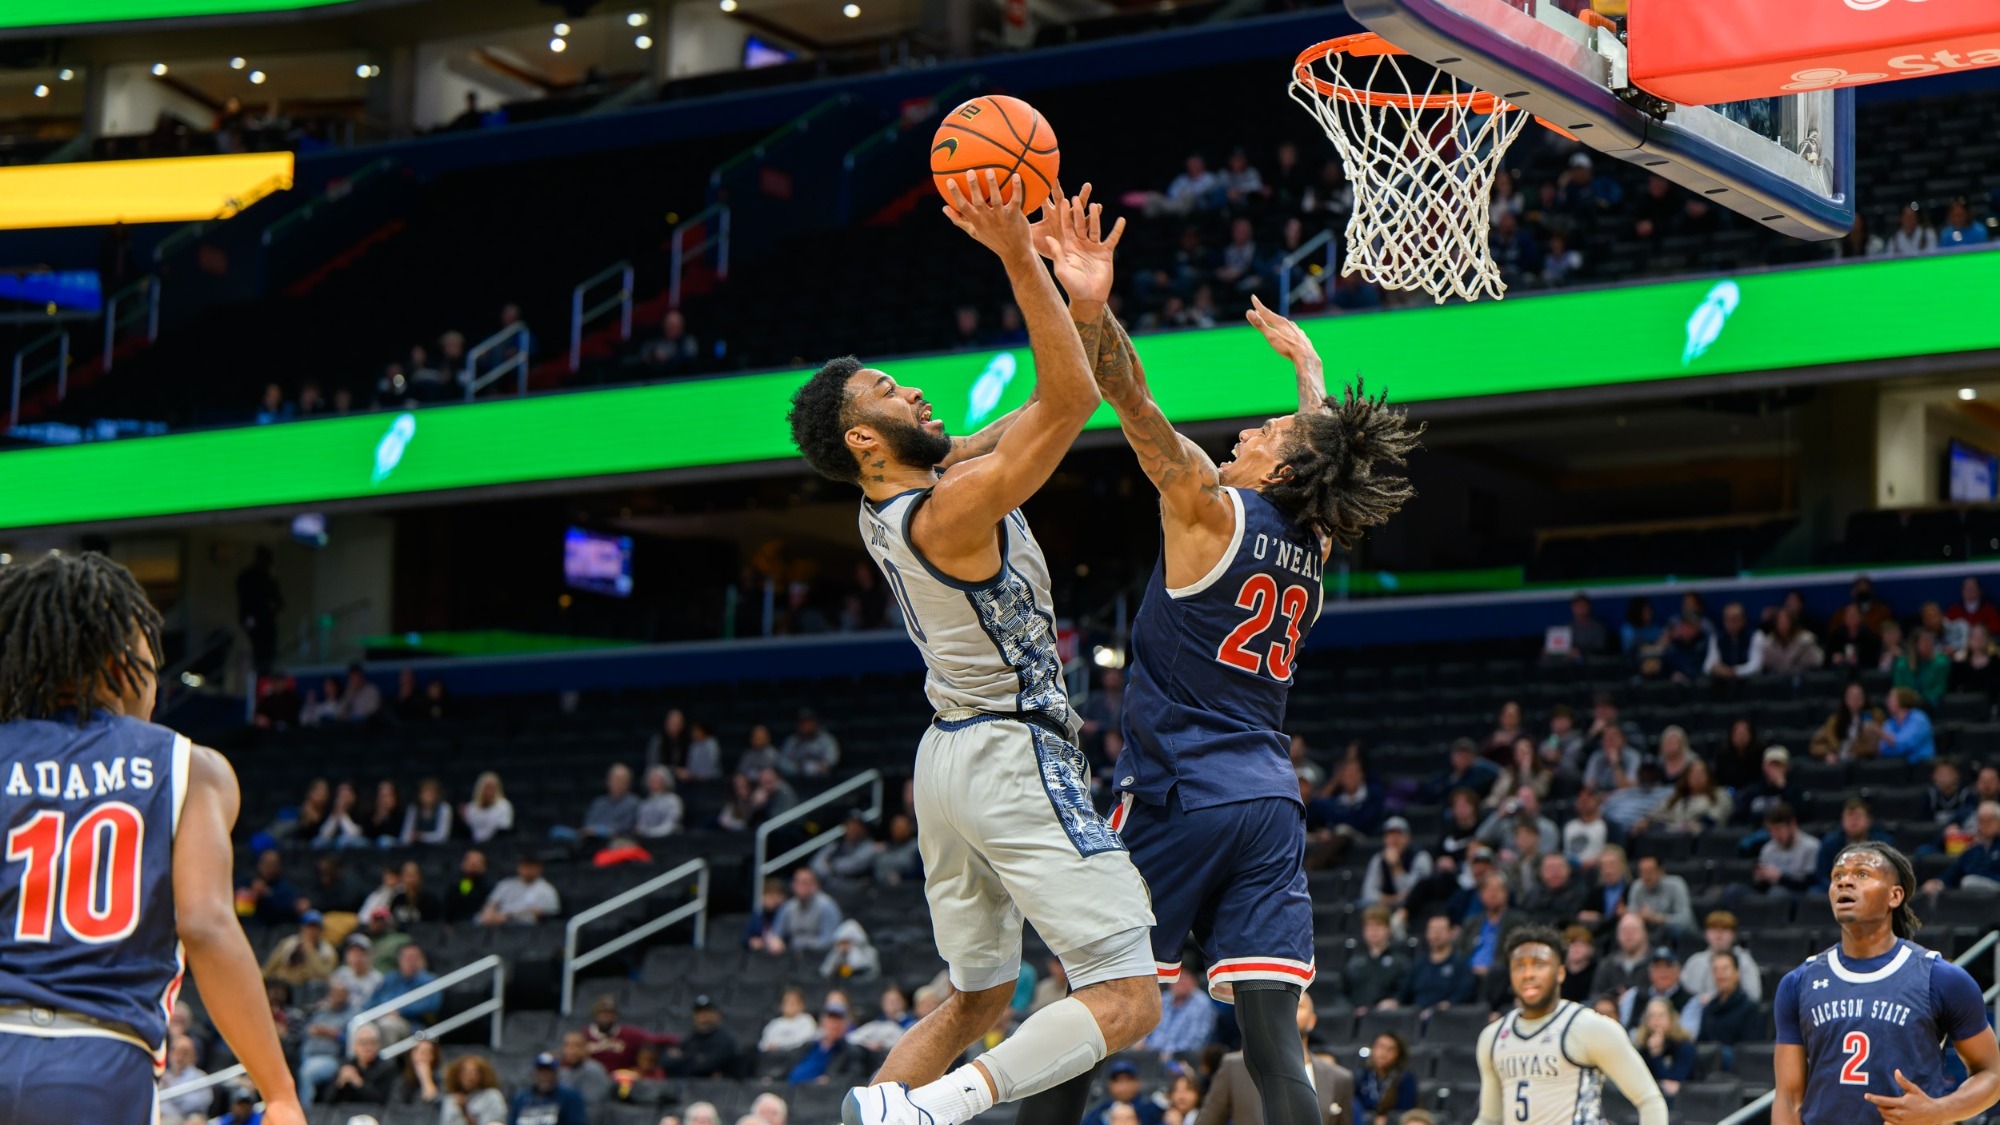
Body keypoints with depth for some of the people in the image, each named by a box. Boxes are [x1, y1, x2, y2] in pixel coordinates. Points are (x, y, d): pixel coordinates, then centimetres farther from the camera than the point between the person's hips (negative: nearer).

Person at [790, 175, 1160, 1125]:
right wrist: (1019, 261, -27)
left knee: (978, 996, 22)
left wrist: (1082, 303, 4)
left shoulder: (889, 506, 8)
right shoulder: (950, 509, -19)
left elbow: (1054, 405, 14)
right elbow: (1071, 403, -25)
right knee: (1128, 999, -13)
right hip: (1013, 757, -10)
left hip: (953, 754, 10)